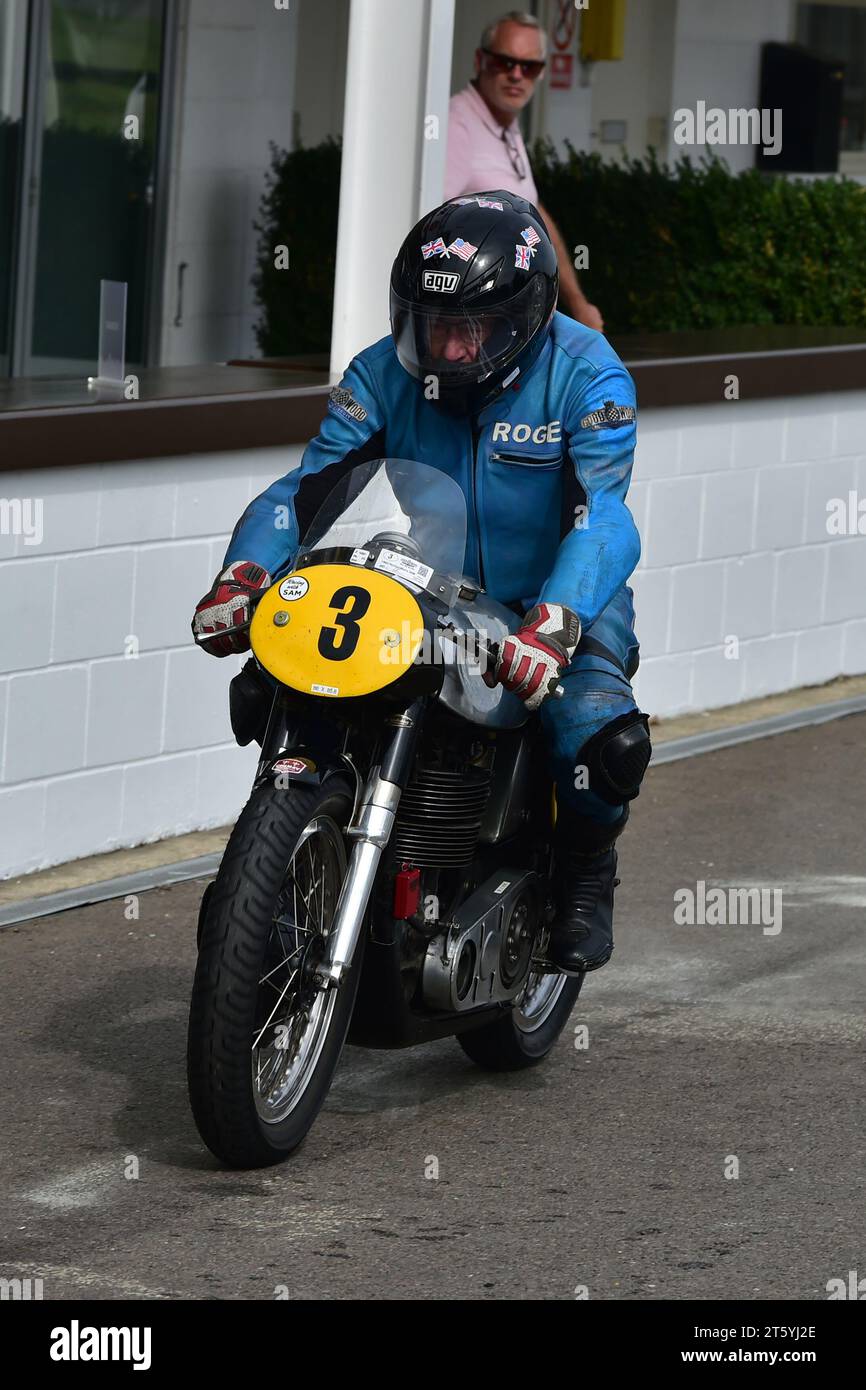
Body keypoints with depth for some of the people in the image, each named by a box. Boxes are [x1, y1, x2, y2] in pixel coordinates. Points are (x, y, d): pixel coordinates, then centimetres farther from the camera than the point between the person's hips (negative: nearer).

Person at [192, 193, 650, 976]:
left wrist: (555, 624, -47)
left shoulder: (586, 375, -16)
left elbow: (601, 519, -28)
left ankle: (584, 873, 1)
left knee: (601, 738, -33)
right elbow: (309, 485, -10)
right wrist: (244, 573, -31)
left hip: (563, 596, -4)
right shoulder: (385, 374, -5)